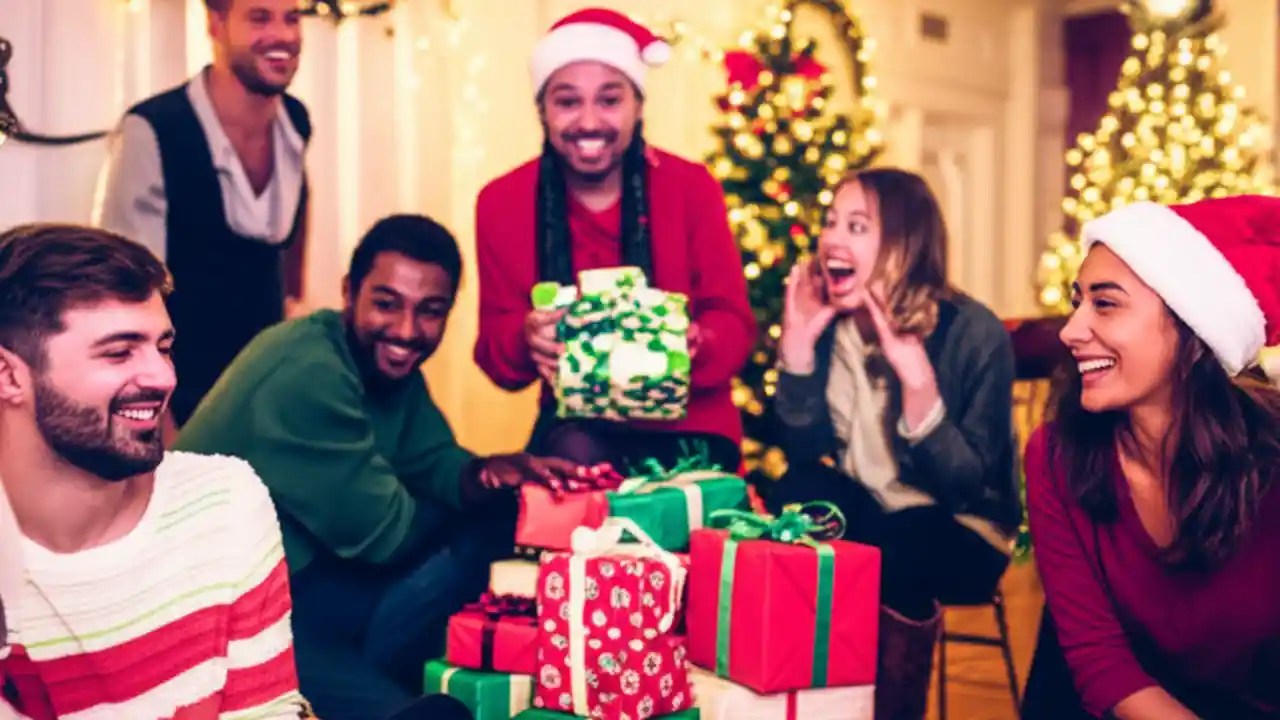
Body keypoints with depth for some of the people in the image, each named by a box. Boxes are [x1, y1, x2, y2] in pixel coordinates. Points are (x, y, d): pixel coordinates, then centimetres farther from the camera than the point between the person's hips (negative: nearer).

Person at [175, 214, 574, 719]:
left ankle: (358, 670, 1)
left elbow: (433, 460, 6)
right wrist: (467, 501, -3)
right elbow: (381, 532, -21)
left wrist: (486, 474, -16)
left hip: (299, 570, 9)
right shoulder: (307, 373, -25)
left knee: (490, 529, -2)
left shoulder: (387, 358, 3)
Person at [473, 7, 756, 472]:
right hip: (578, 420, 0)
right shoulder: (502, 202, -5)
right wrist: (526, 341, -29)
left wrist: (696, 345, -31)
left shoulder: (691, 187, -7)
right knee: (575, 455, -31)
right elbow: (494, 349, -4)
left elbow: (735, 324, -6)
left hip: (689, 425, 0)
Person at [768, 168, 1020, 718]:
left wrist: (918, 381, -36)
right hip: (871, 514, 4)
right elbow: (804, 451, -9)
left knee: (896, 547, -35)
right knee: (798, 491, -26)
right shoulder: (829, 321, -6)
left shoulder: (974, 333, -20)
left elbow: (969, 484, -24)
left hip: (960, 533, -4)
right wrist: (797, 345, -20)